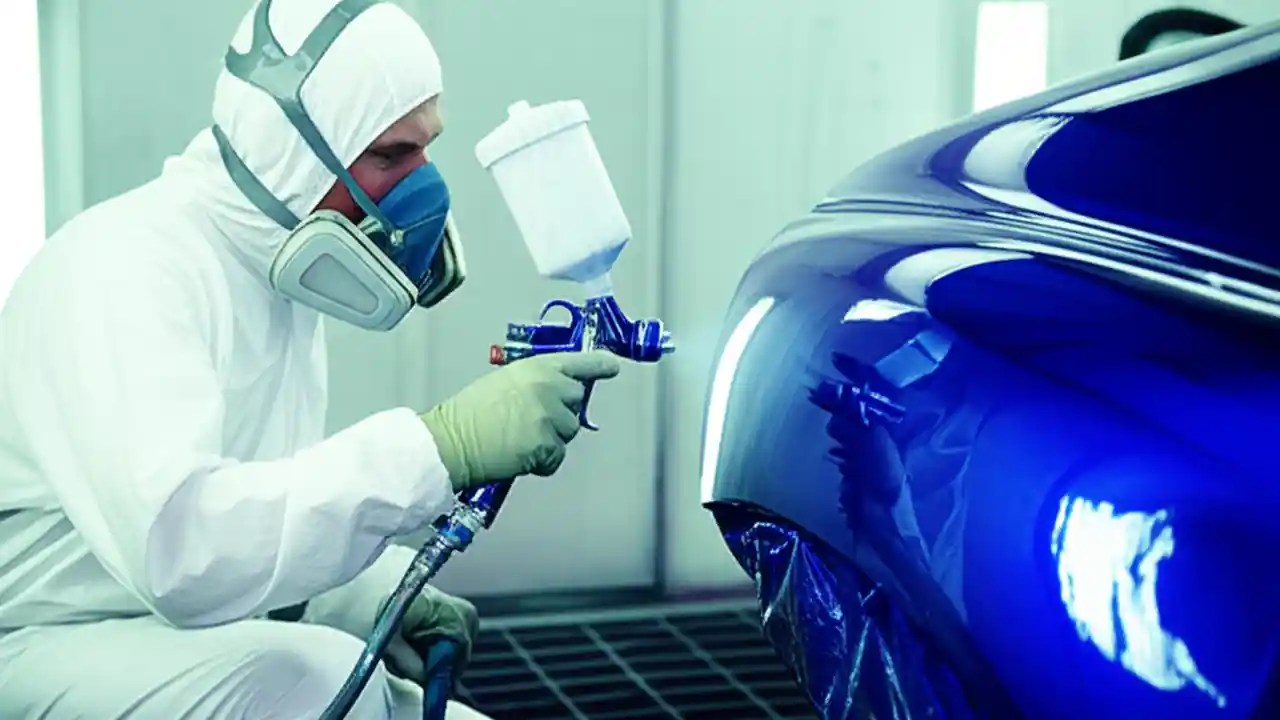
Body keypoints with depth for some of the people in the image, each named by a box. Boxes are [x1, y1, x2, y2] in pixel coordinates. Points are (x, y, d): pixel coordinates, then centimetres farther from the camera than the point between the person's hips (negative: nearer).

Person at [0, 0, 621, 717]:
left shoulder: (279, 270, 8)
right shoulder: (124, 266, -21)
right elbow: (180, 548, -37)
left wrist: (373, 593, -1)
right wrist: (441, 445, -39)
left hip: (218, 642, 9)